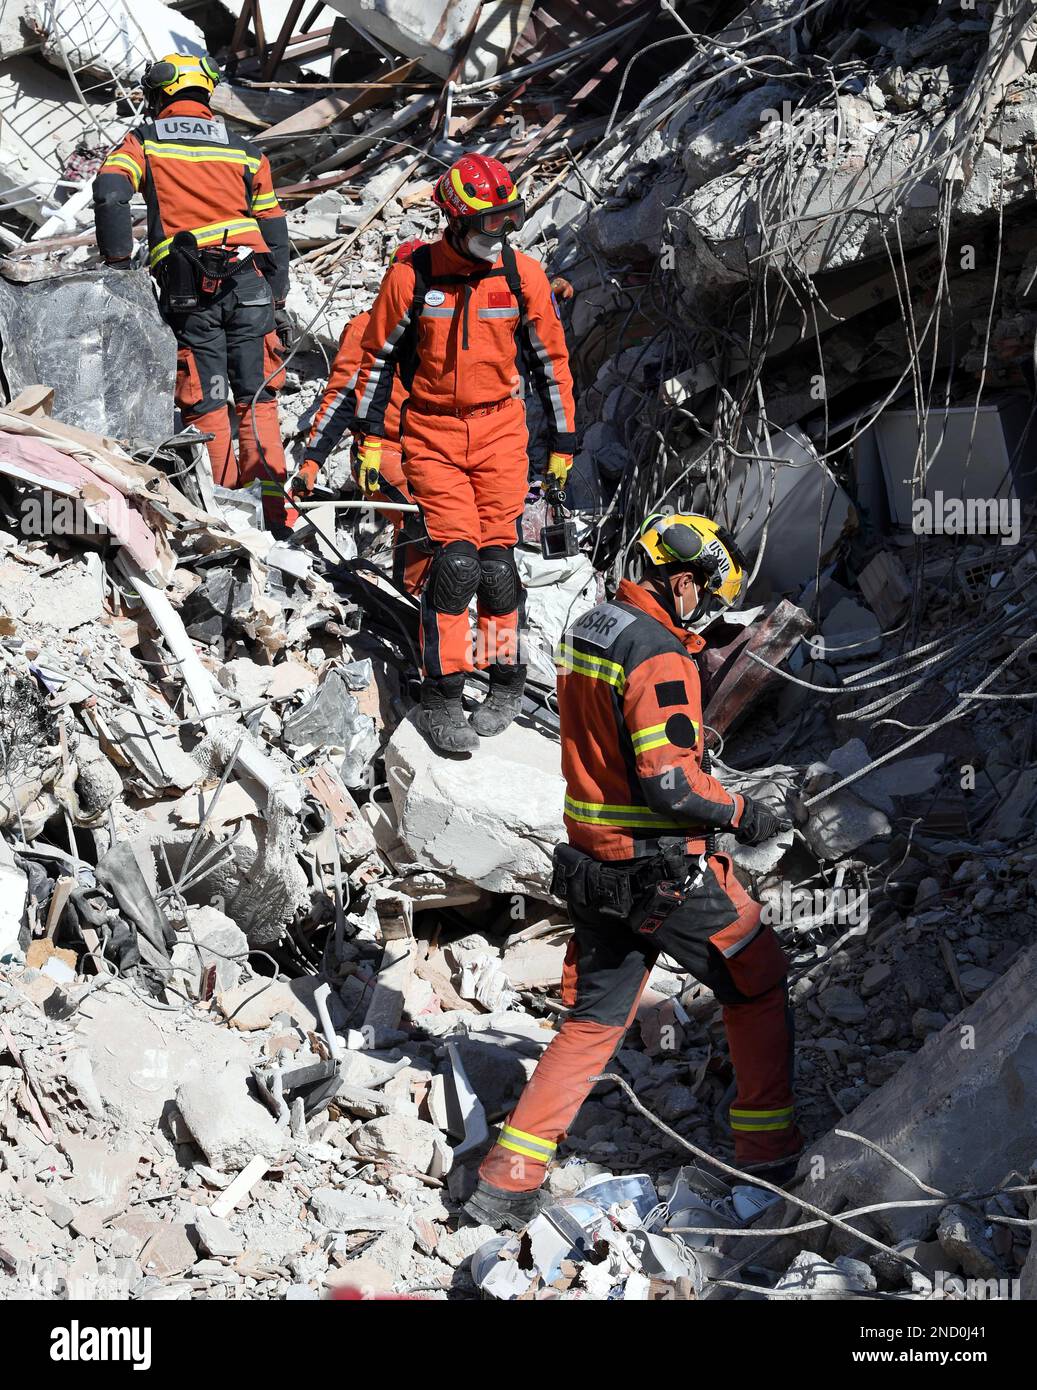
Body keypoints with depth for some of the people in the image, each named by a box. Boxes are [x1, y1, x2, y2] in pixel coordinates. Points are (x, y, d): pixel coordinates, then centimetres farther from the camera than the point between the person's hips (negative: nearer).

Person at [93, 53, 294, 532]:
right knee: (256, 401, 6)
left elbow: (110, 192, -7)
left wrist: (116, 261, -3)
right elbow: (273, 228, 16)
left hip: (185, 289, -2)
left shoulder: (143, 142, 11)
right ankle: (275, 510, -1)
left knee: (205, 404, 1)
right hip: (248, 282, 2)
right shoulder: (246, 151, 18)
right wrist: (276, 301, 19)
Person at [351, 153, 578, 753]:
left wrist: (563, 444, 7)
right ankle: (443, 695, -3)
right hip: (432, 431, -1)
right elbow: (380, 354, 4)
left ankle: (507, 681, 13)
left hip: (500, 431, 1)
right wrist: (371, 436, 3)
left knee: (496, 560, -5)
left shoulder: (524, 275, -3)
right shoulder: (413, 274, -8)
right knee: (456, 559, -12)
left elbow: (552, 360, 6)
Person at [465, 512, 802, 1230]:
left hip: (595, 866, 8)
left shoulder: (584, 630, 8)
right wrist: (740, 813, -12)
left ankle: (509, 1177, 6)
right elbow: (668, 780, -25)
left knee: (595, 1021, 13)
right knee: (759, 981, 14)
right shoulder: (660, 654, -21)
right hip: (667, 868, -8)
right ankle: (767, 1139, 21)